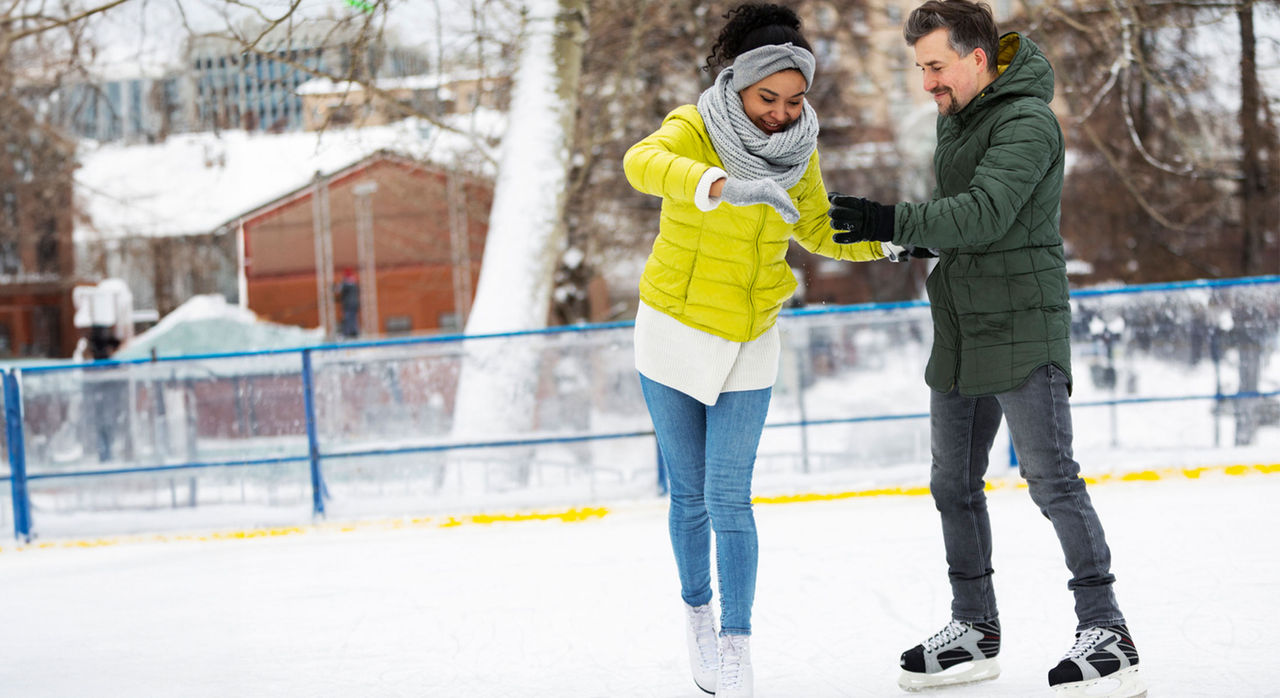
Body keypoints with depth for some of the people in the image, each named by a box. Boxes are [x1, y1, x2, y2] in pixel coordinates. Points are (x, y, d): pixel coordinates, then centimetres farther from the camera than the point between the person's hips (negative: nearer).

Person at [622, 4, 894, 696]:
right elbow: (644, 163, -44)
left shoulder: (799, 150, -6)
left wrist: (880, 239, -8)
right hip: (673, 333, -2)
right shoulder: (694, 129, -20)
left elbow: (817, 229, 12)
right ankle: (699, 618, 33)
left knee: (728, 499, -7)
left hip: (748, 346, 2)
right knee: (689, 495, 10)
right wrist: (723, 186, -62)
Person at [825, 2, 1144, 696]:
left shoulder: (1027, 123, -15)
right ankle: (974, 631, 21)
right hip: (960, 331, 9)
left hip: (1022, 328, -9)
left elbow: (986, 213, -28)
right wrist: (921, 242, 5)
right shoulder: (954, 116, 13)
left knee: (1051, 478, -11)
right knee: (954, 483, 11)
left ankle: (1106, 633, -7)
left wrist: (894, 222, -35)